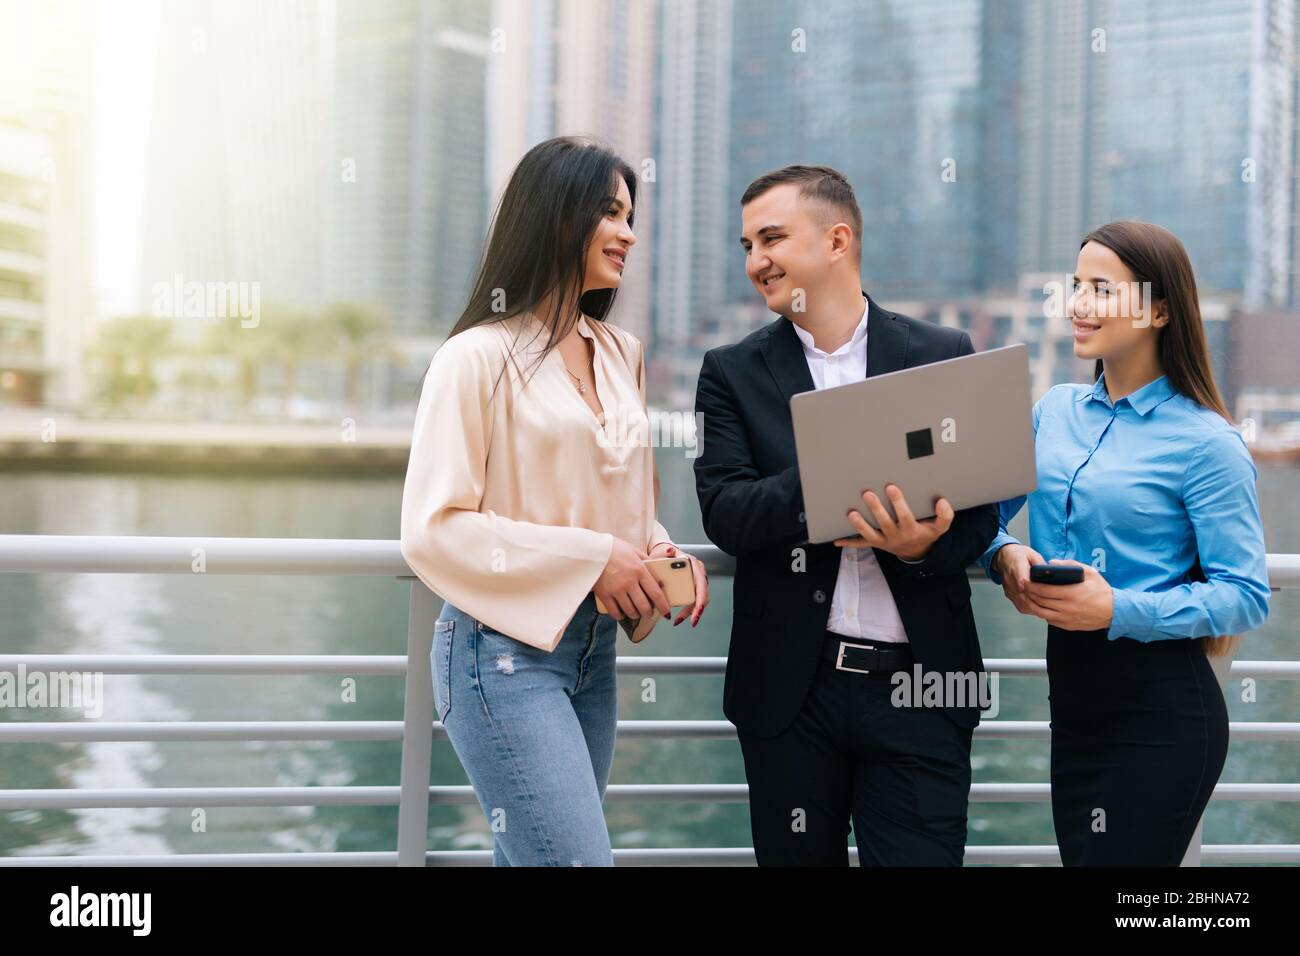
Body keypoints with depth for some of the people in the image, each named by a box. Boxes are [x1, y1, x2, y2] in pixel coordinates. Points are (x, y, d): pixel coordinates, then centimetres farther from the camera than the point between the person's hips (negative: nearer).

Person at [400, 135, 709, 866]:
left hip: (594, 646, 7)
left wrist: (659, 549, 0)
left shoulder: (624, 355, 11)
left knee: (533, 855, 10)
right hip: (506, 650, -7)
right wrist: (588, 560, -17)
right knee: (581, 854, -14)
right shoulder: (478, 358, -9)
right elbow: (433, 530, -13)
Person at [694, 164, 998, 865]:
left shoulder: (945, 356, 3)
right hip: (792, 691, 1)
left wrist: (924, 547, -21)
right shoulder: (733, 373, 4)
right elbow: (725, 514, -8)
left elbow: (980, 510, 1)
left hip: (920, 684, -1)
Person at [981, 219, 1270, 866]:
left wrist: (1119, 610, -24)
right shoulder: (1056, 410, 7)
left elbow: (1246, 595, -14)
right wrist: (1004, 556, -13)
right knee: (1077, 855, 15)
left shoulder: (1205, 442, -11)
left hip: (1161, 709, -6)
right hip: (1073, 692, 6)